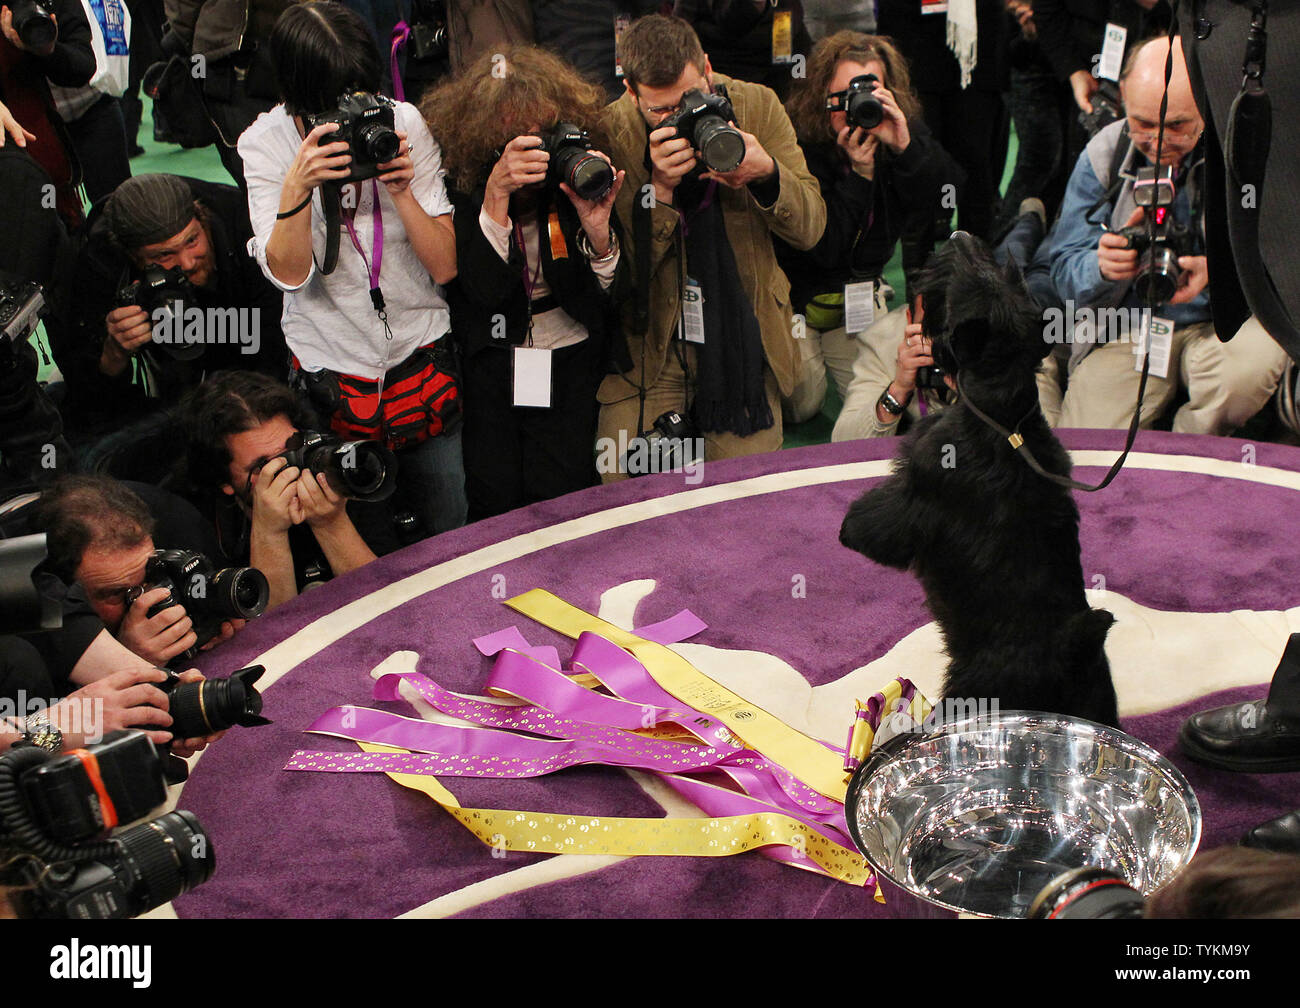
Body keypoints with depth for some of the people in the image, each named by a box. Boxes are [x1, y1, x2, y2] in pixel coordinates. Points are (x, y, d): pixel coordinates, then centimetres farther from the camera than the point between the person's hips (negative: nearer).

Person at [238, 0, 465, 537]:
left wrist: (401, 190, -22)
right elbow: (289, 273, -16)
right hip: (331, 368, -1)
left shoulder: (403, 122, -6)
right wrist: (296, 187, -29)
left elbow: (445, 266, -8)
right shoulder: (265, 144, -7)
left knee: (451, 530, 8)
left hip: (421, 355, 1)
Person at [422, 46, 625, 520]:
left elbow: (606, 302, -5)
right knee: (493, 497, -6)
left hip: (569, 354, 1)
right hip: (489, 360, 0)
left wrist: (599, 230, -24)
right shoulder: (461, 186, -8)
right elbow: (482, 289, -20)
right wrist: (496, 194, -27)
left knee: (558, 495, -10)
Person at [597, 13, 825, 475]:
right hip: (648, 344, -1)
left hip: (743, 340, 2)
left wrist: (766, 173, -21)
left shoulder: (757, 105, -2)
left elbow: (811, 227, -2)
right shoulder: (611, 132, -9)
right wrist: (659, 187, -24)